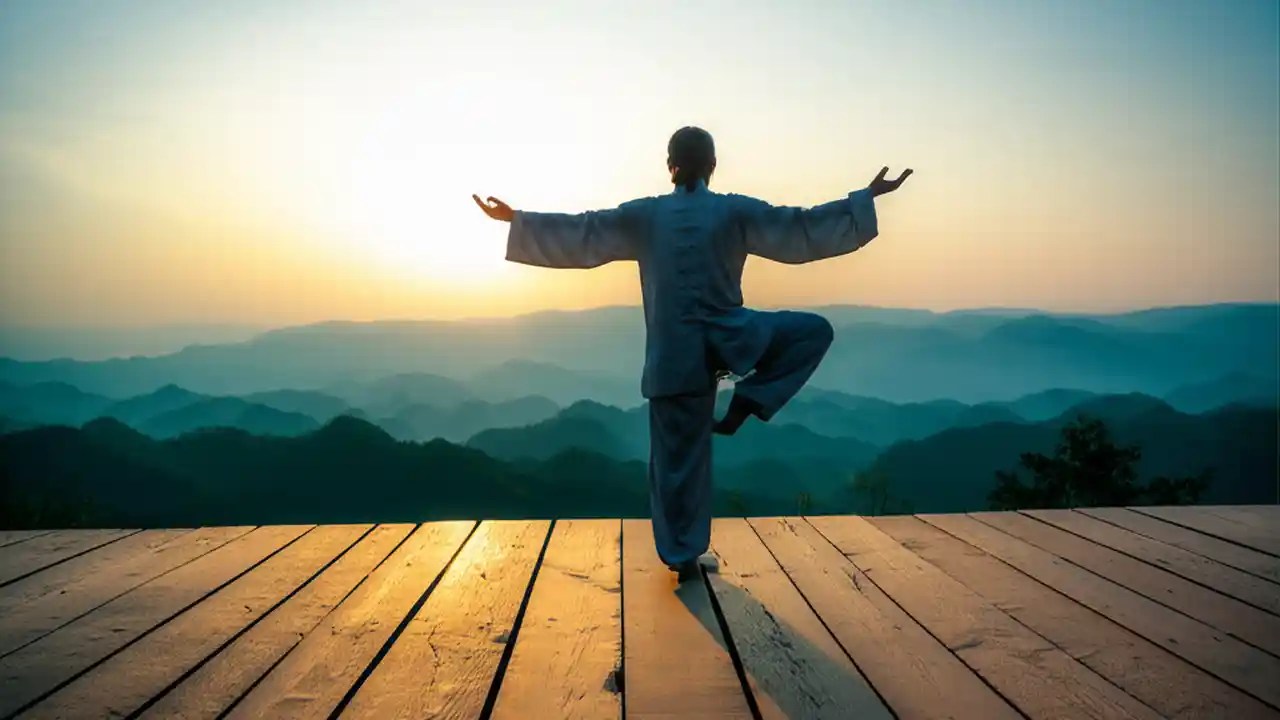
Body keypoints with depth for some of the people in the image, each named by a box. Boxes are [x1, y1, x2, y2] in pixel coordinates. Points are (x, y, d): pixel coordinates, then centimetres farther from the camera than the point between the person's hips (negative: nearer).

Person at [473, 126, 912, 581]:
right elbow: (803, 228, 0)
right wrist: (866, 198, 10)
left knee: (677, 458, 11)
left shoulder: (643, 215, 3)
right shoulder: (736, 211, -1)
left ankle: (682, 557, 16)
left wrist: (516, 219, 15)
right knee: (814, 331, 18)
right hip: (726, 339, -2)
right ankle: (745, 403, 6)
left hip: (674, 354, 2)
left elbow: (579, 233, 4)